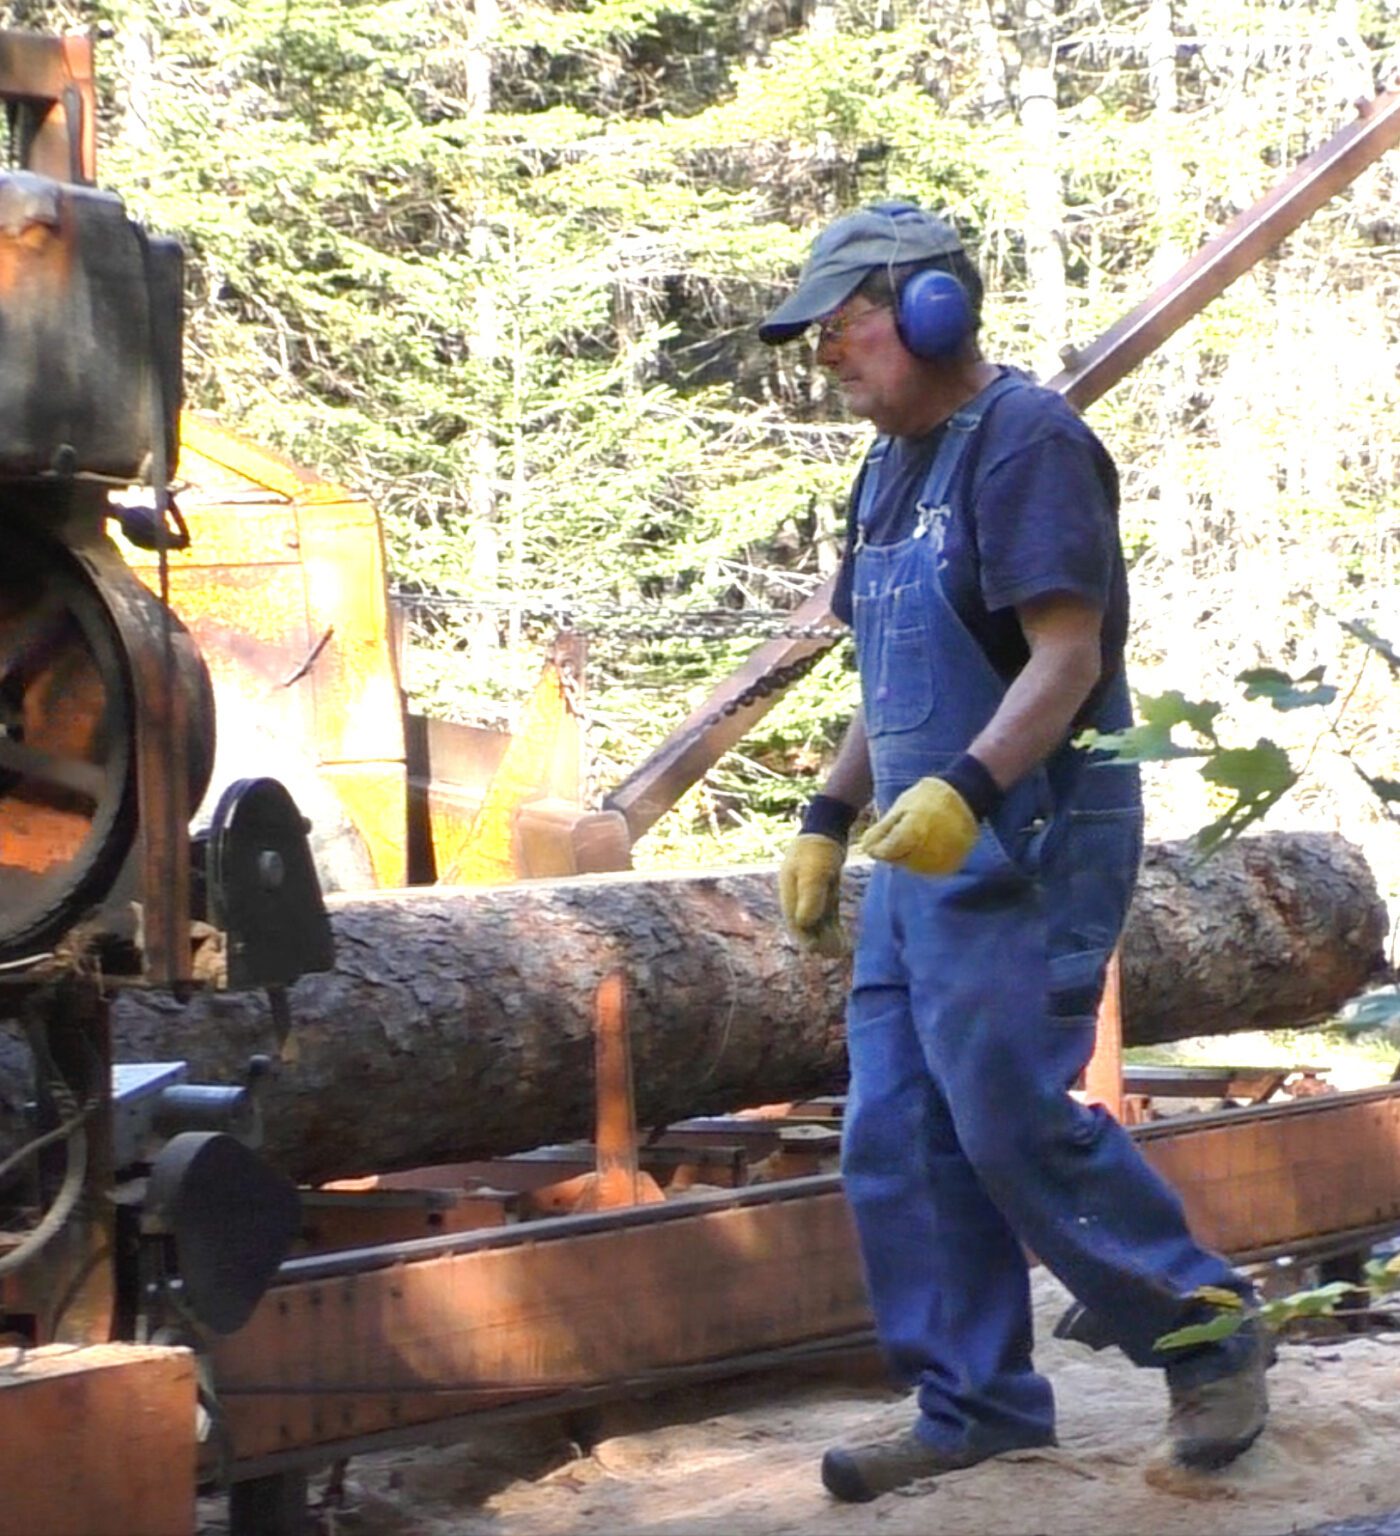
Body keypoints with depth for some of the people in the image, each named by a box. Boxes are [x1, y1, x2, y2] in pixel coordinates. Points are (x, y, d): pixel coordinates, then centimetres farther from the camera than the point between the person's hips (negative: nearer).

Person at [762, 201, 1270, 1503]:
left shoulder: (1027, 441, -11)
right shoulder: (891, 469, 18)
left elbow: (1069, 656, -21)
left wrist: (965, 790, -34)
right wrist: (826, 821, 19)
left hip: (1021, 846, -9)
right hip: (920, 856, 10)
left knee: (1015, 1124, -10)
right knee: (898, 1144, 5)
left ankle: (1209, 1341, 7)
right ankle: (975, 1408, 13)